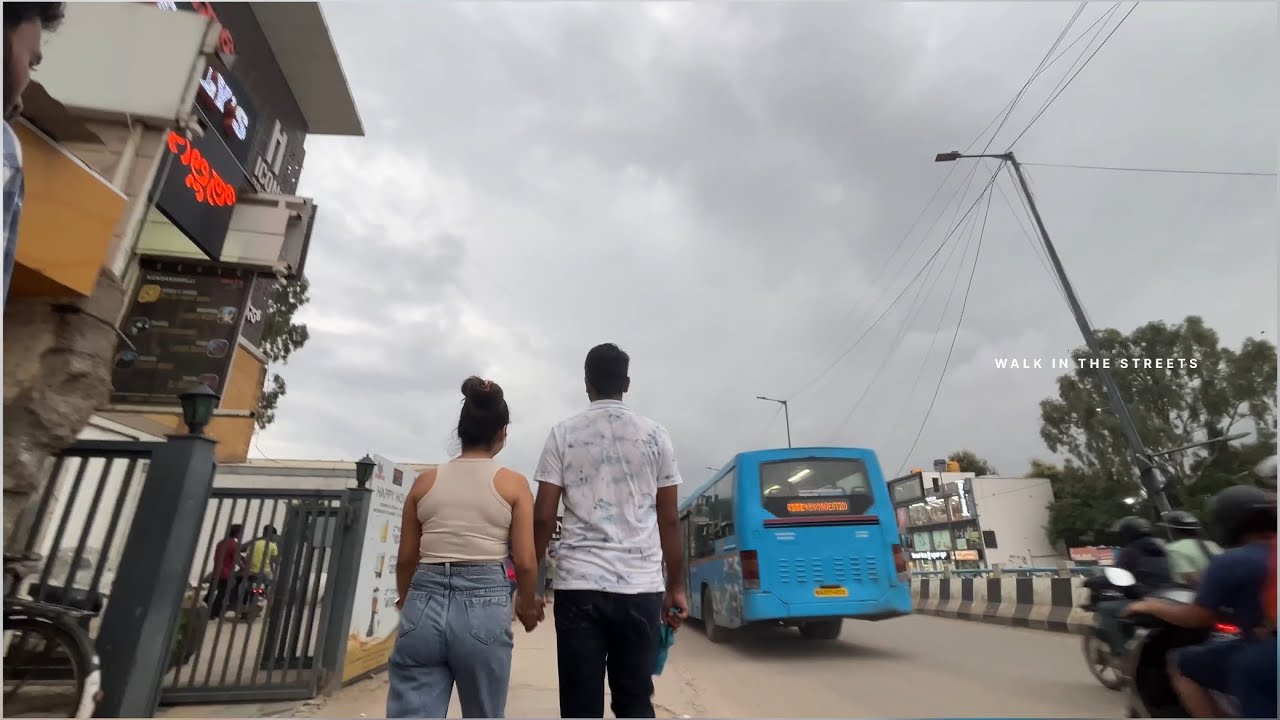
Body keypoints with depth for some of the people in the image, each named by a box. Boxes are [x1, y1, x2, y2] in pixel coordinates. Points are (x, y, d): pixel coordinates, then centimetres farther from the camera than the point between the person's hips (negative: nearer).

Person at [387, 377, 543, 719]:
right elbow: (525, 562, -4)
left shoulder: (425, 481, 7)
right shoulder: (513, 483, -2)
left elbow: (406, 559, 12)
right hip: (484, 606, -2)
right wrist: (527, 604, 16)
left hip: (425, 604, 2)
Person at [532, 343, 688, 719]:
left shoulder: (563, 434, 3)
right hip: (641, 587, 1)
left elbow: (544, 517, 0)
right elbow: (669, 520, 5)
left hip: (579, 584, -1)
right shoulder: (655, 435, 5)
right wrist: (676, 587, 13)